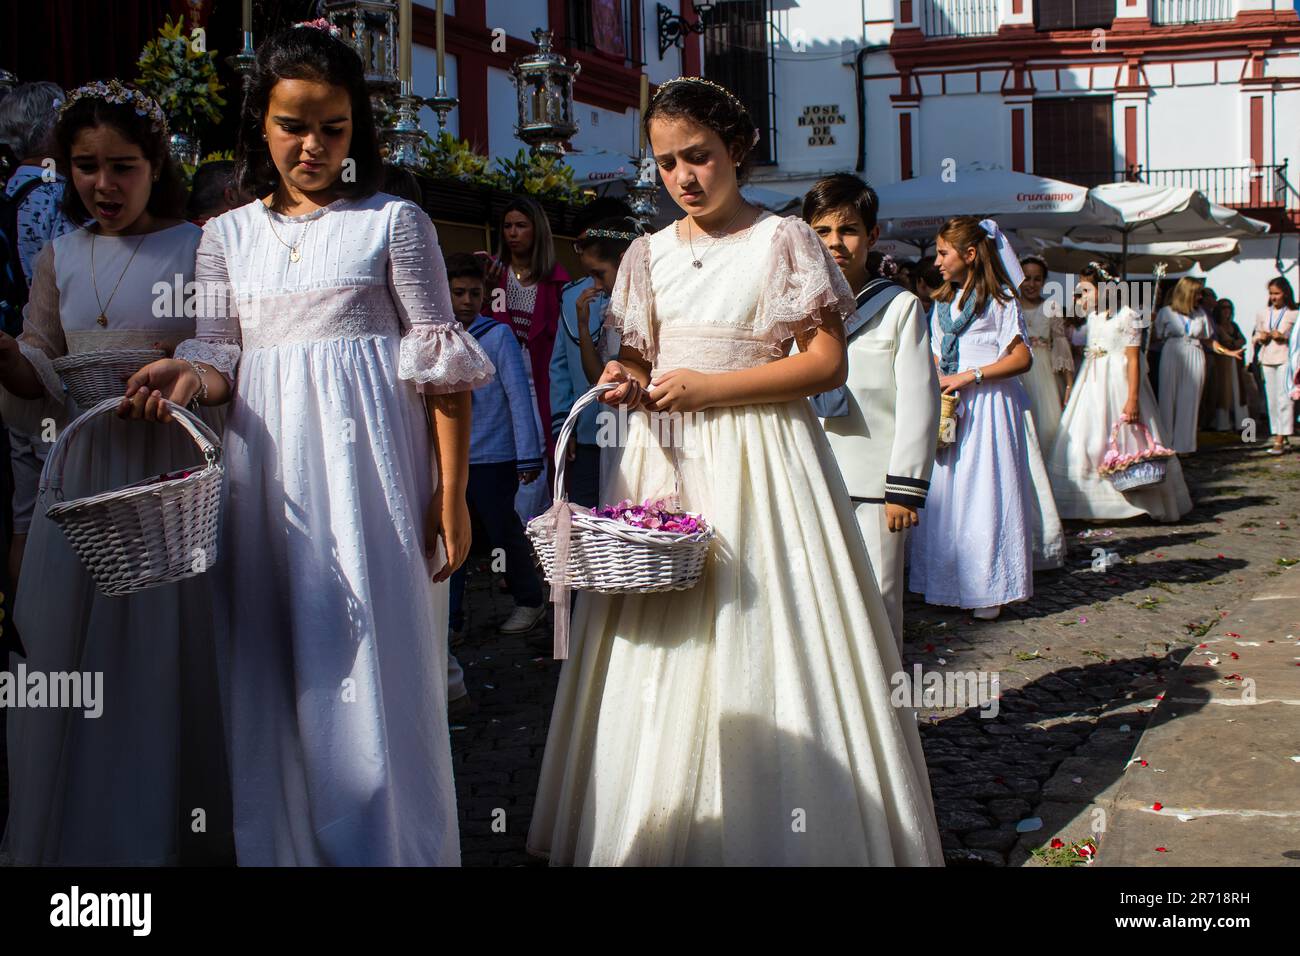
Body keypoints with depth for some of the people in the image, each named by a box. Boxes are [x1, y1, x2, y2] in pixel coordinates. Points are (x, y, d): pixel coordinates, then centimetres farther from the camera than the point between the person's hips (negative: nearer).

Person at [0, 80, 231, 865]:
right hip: (85, 484, 5)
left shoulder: (201, 251, -2)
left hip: (175, 485, -4)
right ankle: (81, 836, 24)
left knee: (169, 664, 2)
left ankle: (171, 836, 18)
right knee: (73, 672, 9)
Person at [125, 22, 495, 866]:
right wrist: (186, 375, -12)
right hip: (268, 470, 4)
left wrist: (452, 496, -7)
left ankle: (388, 847, 10)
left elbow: (440, 363, -2)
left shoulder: (395, 223, 2)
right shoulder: (228, 236, 12)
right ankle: (281, 845, 20)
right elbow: (221, 362, 12)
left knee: (373, 666, -3)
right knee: (274, 675, 7)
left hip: (368, 462, -3)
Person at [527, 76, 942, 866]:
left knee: (759, 642, -5)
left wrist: (710, 387, -14)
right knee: (661, 649, 2)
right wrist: (628, 383, -4)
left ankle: (783, 836, 7)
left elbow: (828, 363, -7)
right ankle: (666, 830, 13)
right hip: (667, 460, 4)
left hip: (759, 459, -4)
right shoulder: (651, 253, 13)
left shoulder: (784, 241, 0)